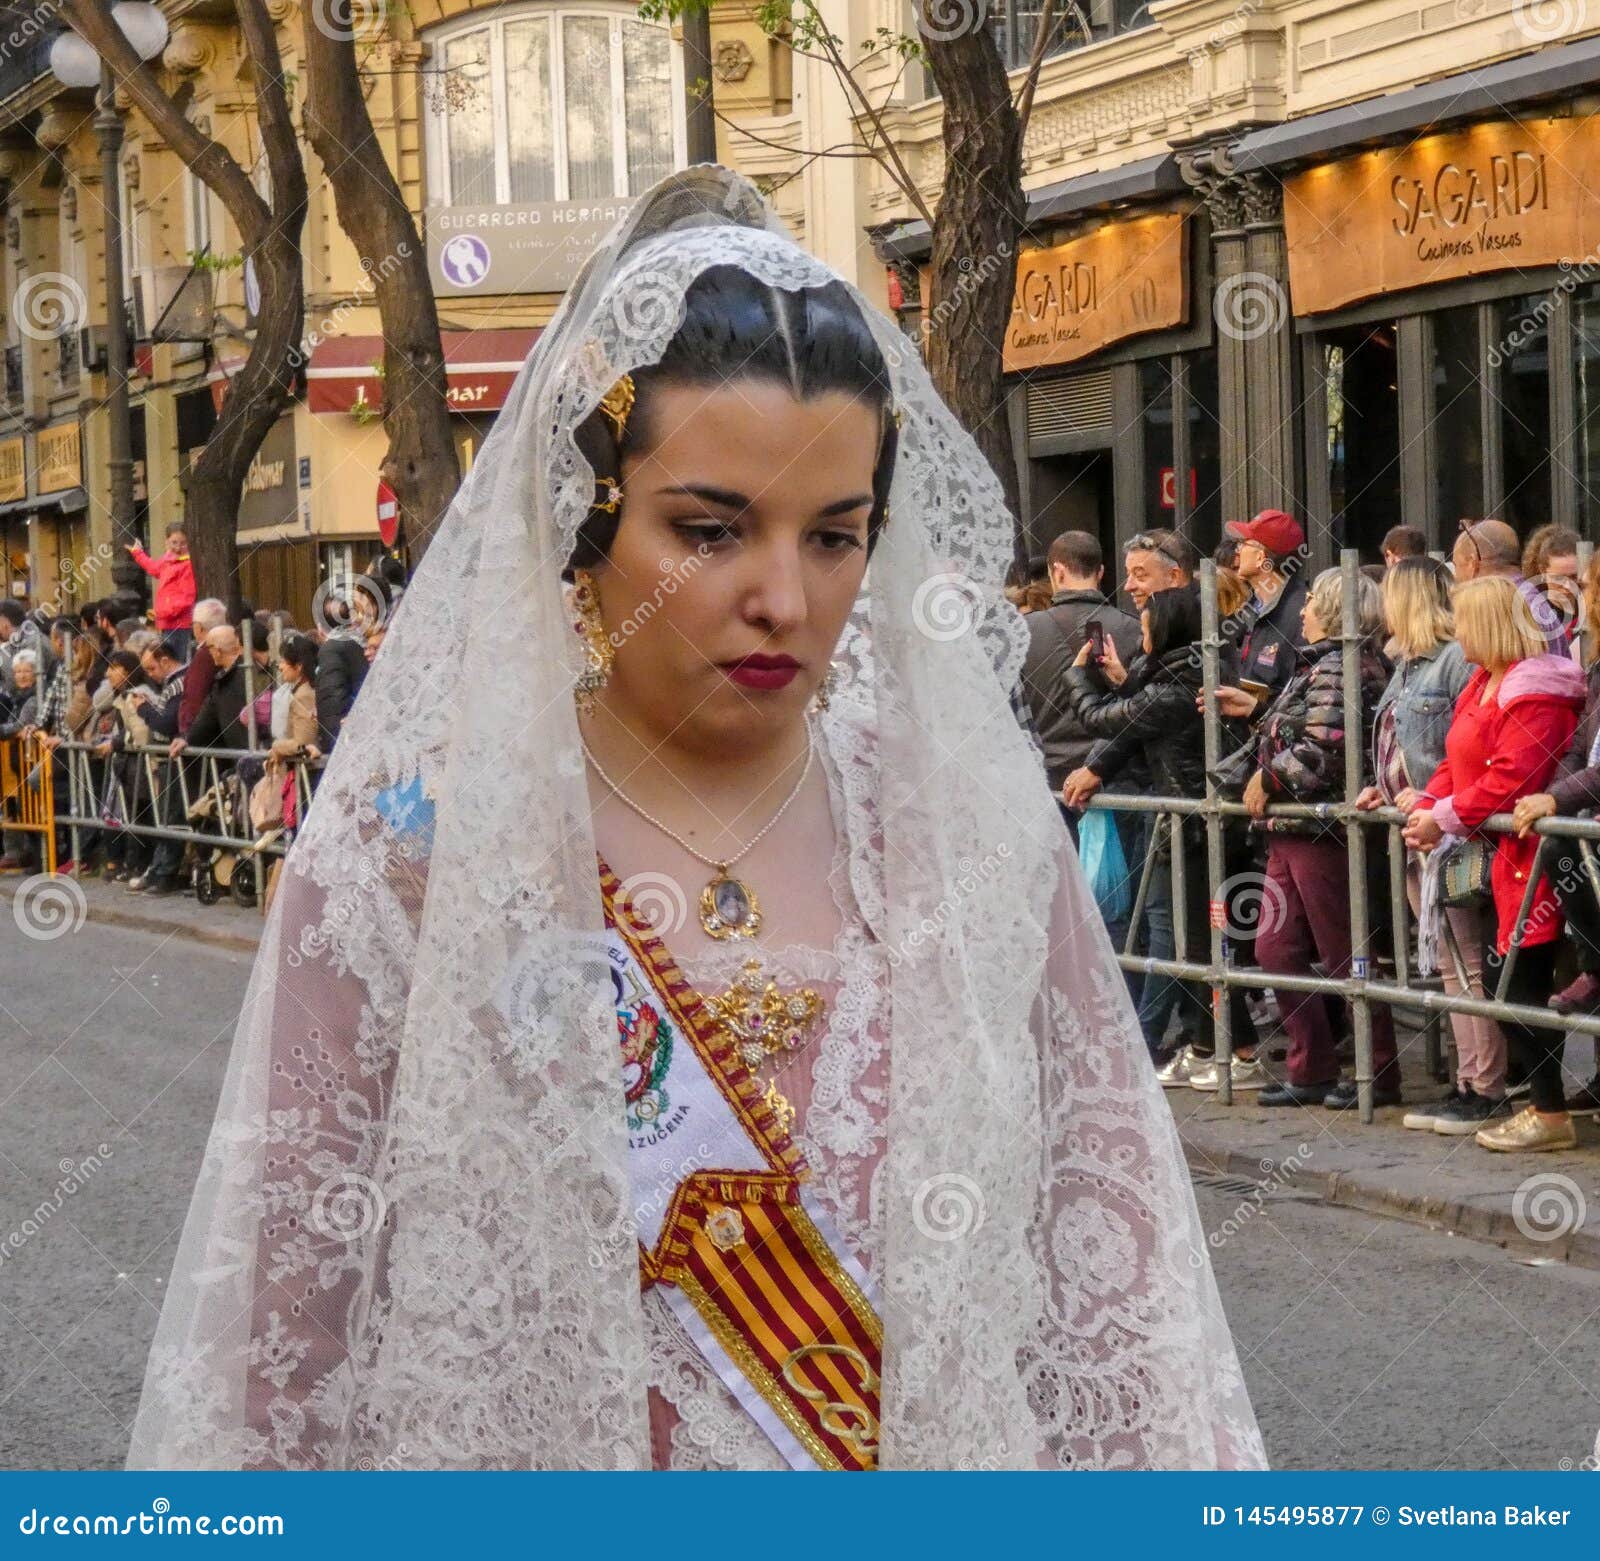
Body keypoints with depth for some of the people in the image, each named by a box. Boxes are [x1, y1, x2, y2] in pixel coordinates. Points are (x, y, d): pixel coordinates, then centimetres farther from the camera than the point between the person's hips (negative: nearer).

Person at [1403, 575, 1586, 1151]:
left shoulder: (1535, 692, -16)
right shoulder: (1483, 684, 16)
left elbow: (1511, 779, -24)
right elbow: (1458, 762, 15)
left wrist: (1444, 817, -18)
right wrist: (1425, 801, -3)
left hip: (1524, 856, -10)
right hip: (1492, 854, 10)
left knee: (1519, 981, -7)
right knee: (1501, 977, 12)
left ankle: (1550, 1113, -1)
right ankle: (1529, 1088, 20)